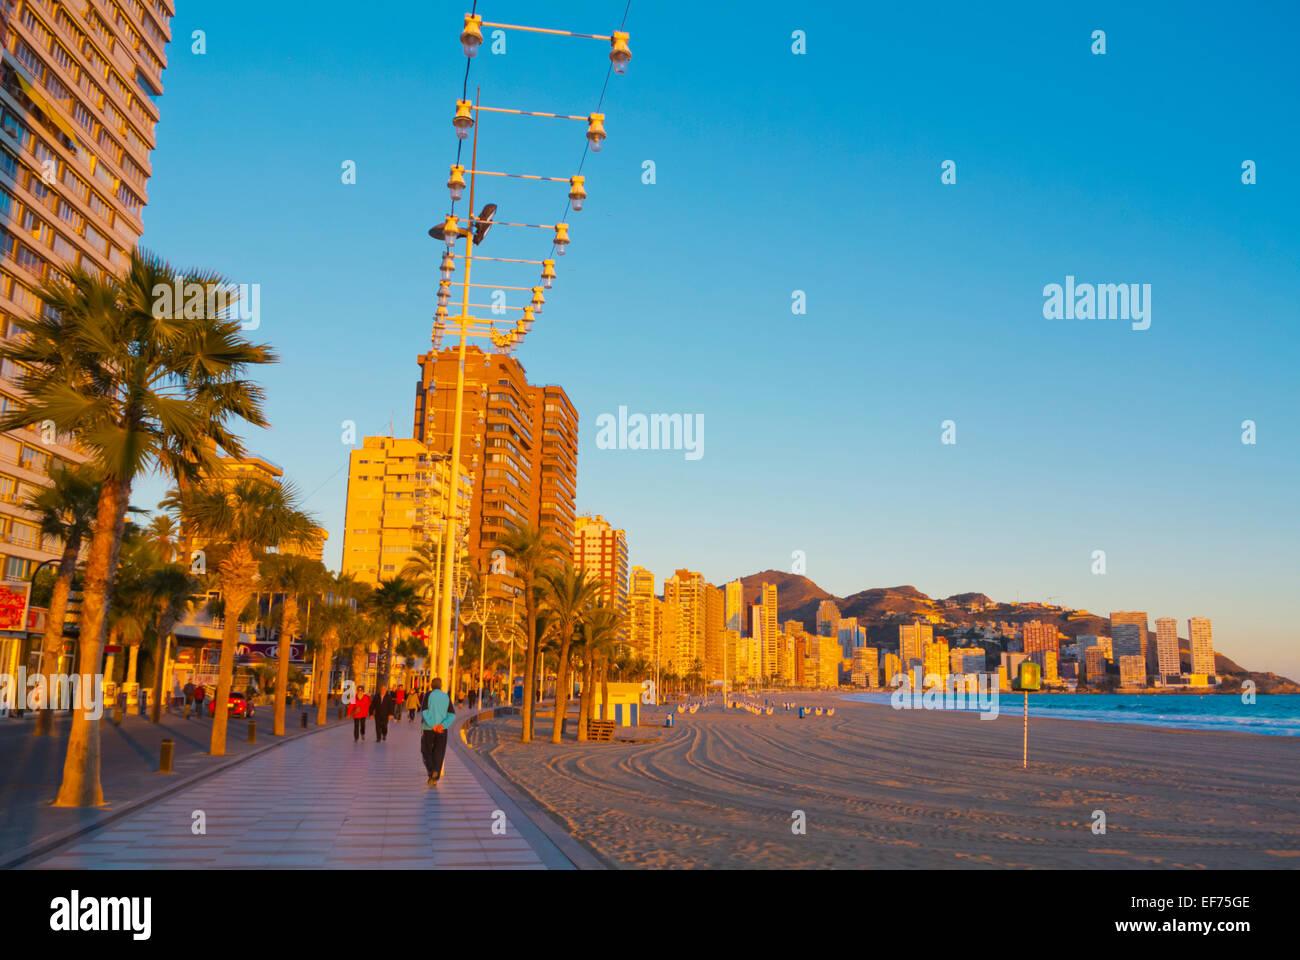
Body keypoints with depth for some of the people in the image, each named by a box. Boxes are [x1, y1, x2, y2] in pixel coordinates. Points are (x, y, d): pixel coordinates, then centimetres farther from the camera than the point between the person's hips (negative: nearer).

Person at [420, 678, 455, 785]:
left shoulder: (429, 695, -5)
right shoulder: (446, 697, 6)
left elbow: (424, 712, -16)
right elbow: (452, 716, -3)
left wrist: (433, 726, -18)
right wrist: (442, 725, -14)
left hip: (428, 729, -2)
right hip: (442, 730, 2)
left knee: (426, 752, 12)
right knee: (438, 755, 11)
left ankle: (432, 771, -11)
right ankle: (434, 778, 6)